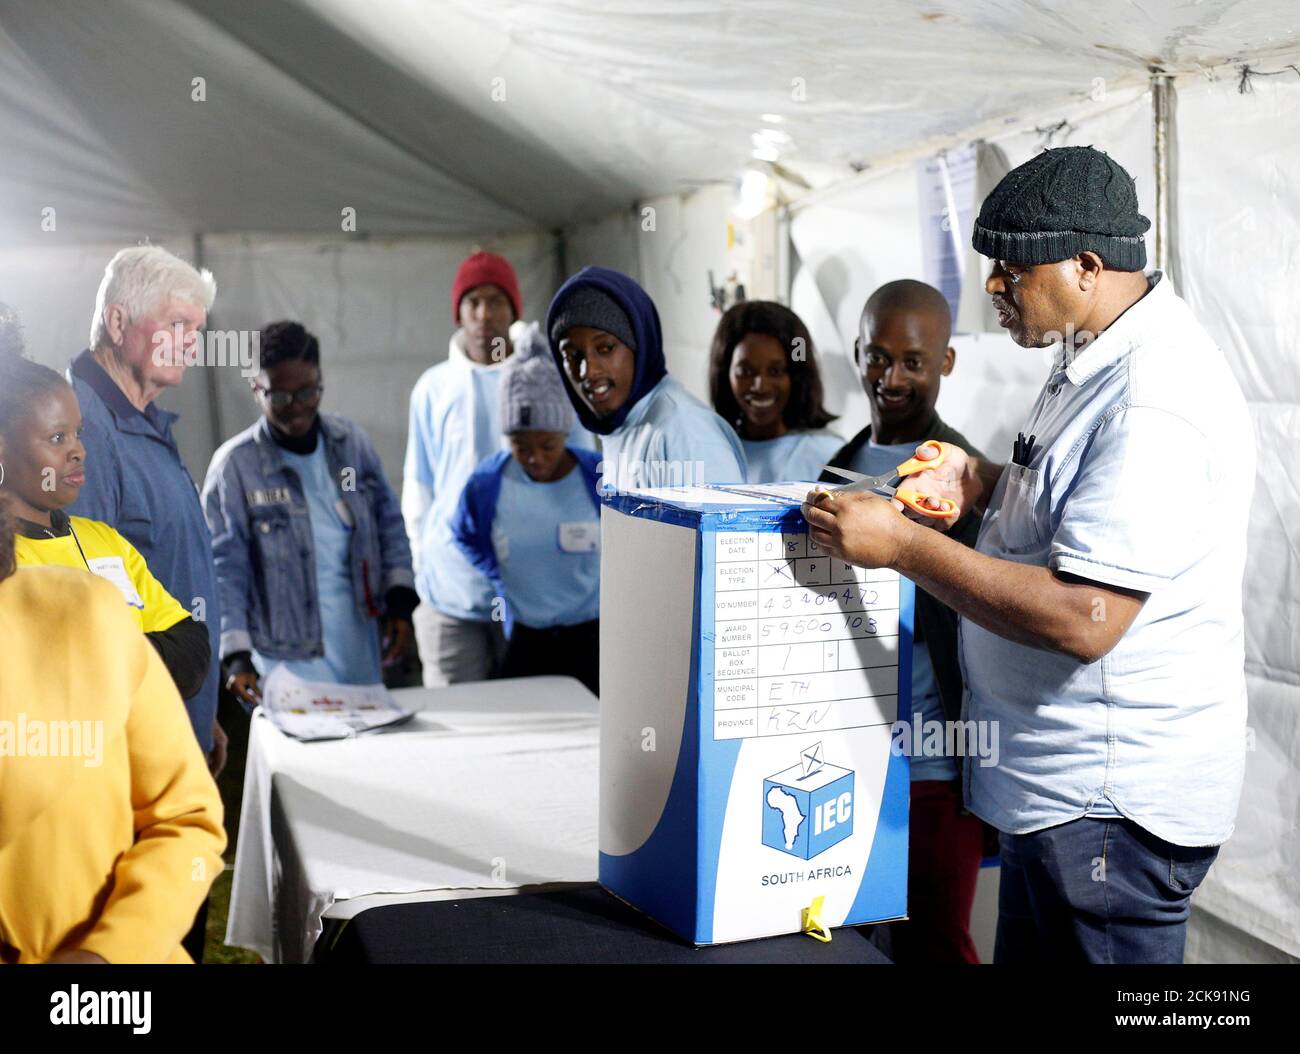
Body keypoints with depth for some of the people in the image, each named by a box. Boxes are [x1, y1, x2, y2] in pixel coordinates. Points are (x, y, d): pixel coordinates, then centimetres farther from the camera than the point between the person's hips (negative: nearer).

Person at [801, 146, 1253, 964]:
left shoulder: (1153, 407, -26)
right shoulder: (1101, 359, 8)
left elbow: (1084, 618, -30)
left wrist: (903, 546, -24)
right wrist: (985, 484, 5)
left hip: (1112, 804, -10)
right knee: (1029, 952, 21)